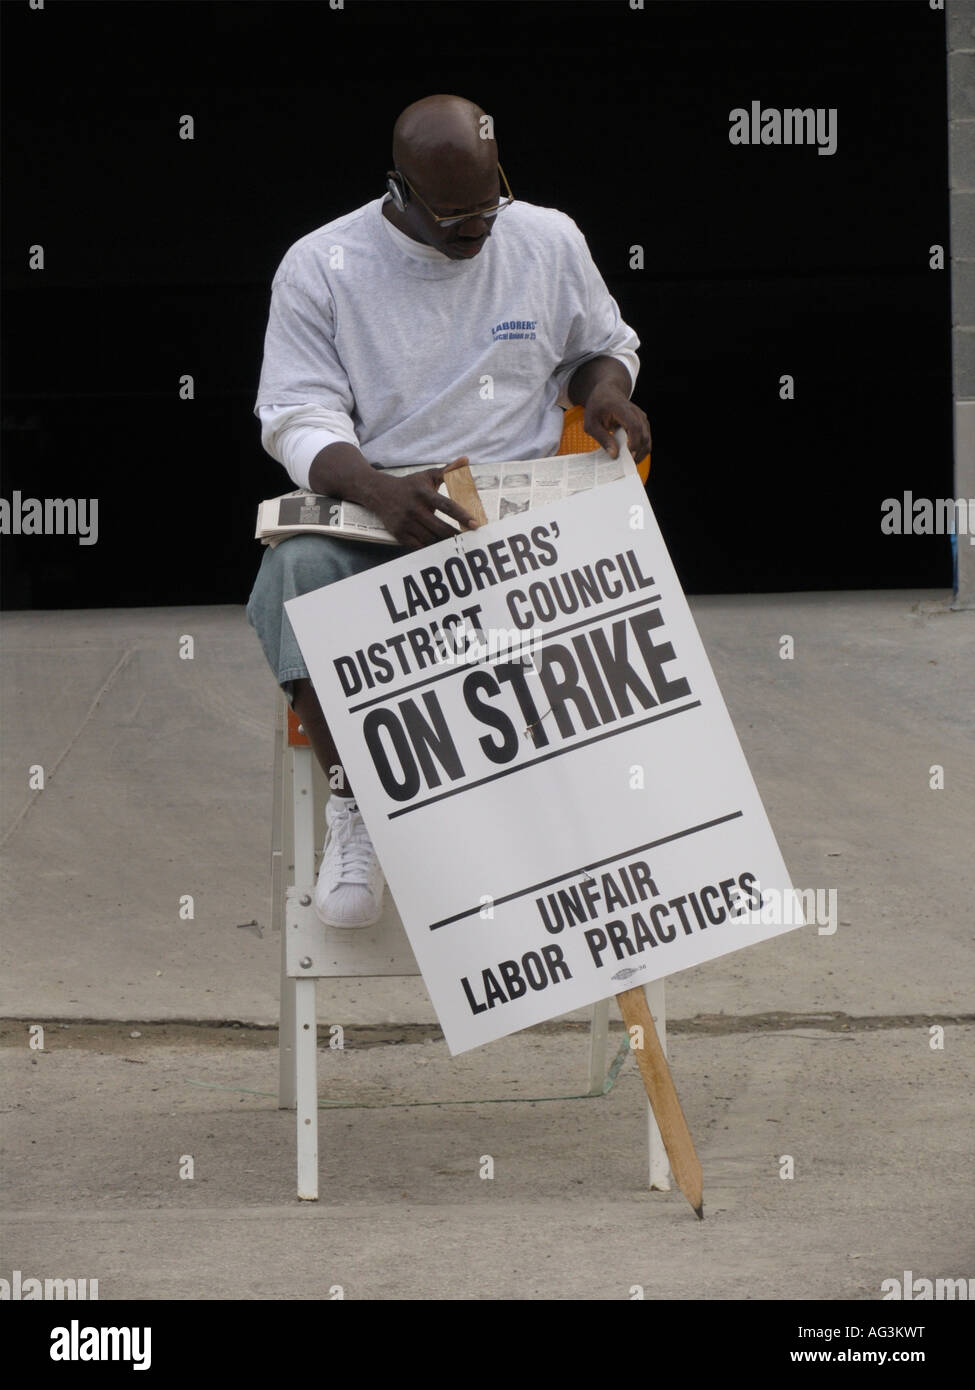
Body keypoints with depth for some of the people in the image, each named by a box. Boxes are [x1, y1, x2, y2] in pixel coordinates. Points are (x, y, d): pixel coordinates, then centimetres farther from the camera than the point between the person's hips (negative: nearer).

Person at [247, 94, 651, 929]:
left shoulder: (549, 242, 9)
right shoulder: (322, 266, 0)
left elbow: (603, 345, 26)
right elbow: (298, 418, -6)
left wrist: (607, 389, -1)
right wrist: (376, 489, -27)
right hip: (368, 514, -1)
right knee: (296, 577, -37)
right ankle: (352, 806, -24)